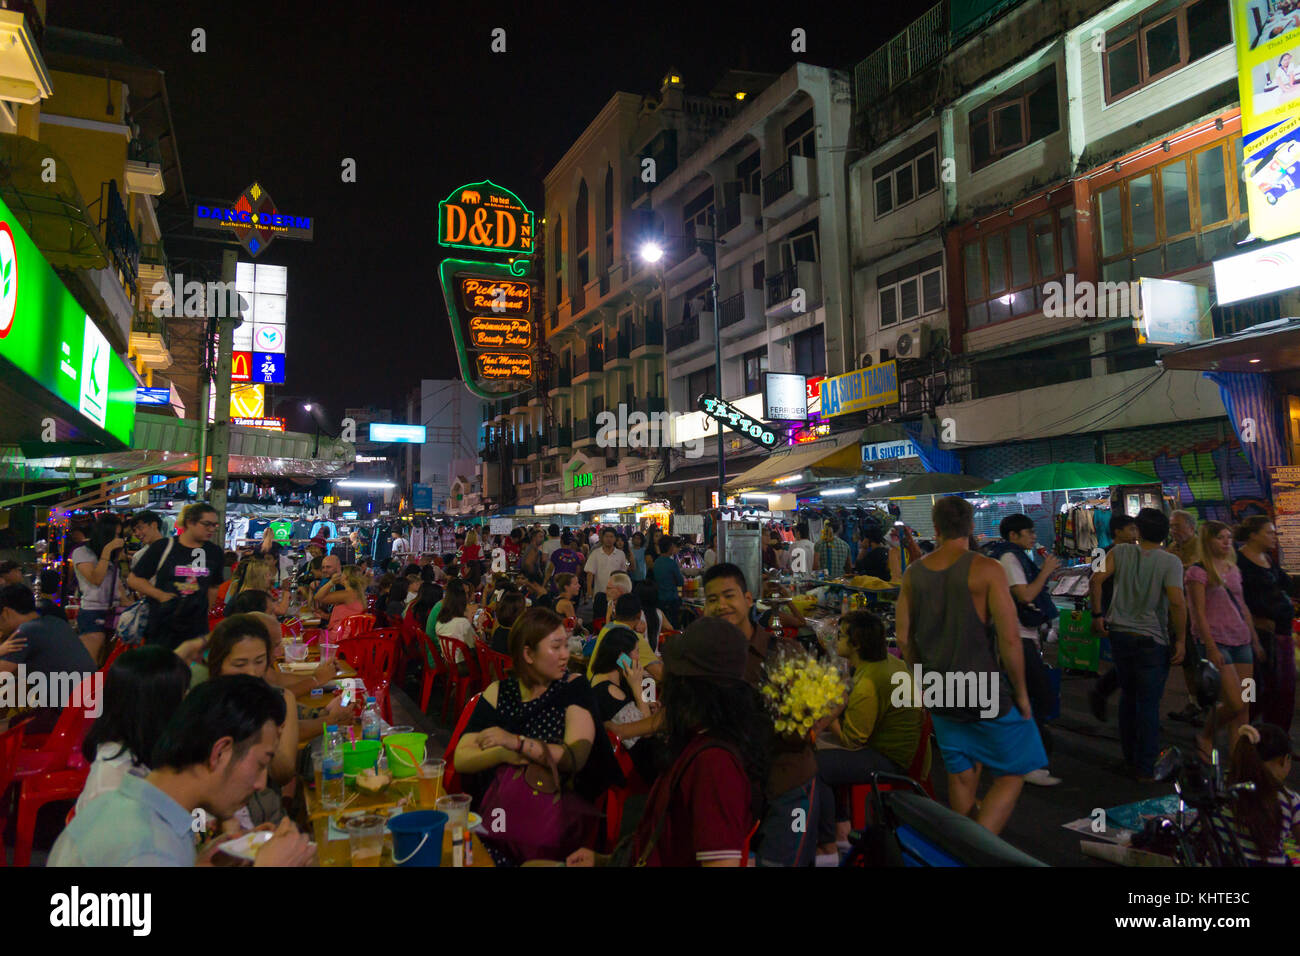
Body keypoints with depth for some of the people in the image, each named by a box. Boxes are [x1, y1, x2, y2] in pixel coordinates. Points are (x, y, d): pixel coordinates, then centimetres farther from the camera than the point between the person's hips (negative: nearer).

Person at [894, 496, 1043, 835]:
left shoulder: (913, 573, 0)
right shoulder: (987, 569, -13)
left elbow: (903, 638, 5)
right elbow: (1010, 638, -16)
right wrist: (1021, 692, -4)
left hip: (939, 694, 5)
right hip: (983, 692, -5)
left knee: (961, 774, 19)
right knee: (1013, 773, 11)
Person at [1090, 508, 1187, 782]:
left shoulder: (1121, 551, 0)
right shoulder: (1170, 562, -9)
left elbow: (1097, 578, -9)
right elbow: (1177, 602, -18)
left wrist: (1097, 613, 0)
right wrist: (1180, 640, -10)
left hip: (1119, 633, 4)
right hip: (1152, 638, -4)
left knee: (1127, 696, 18)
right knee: (1148, 703, 4)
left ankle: (1130, 759, 29)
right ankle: (1145, 768, 9)